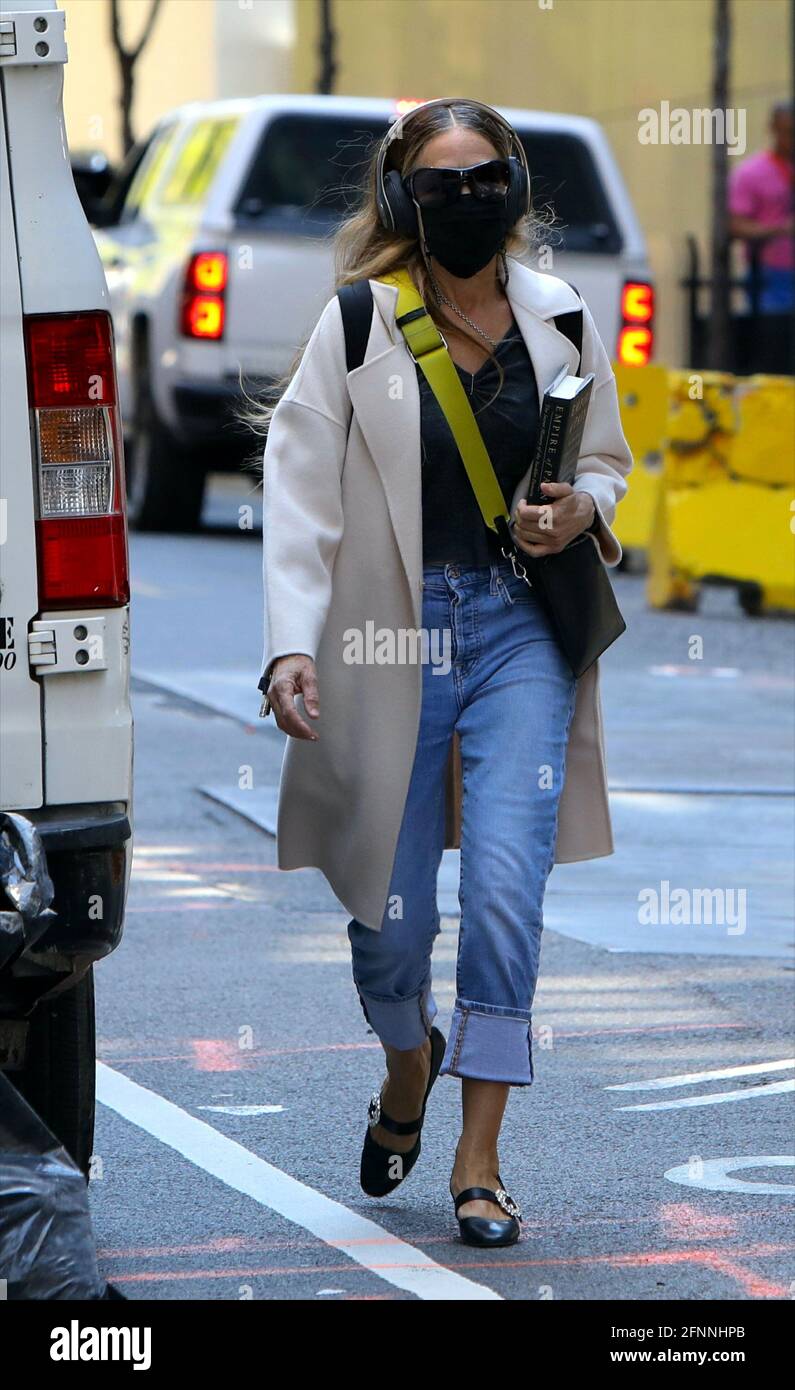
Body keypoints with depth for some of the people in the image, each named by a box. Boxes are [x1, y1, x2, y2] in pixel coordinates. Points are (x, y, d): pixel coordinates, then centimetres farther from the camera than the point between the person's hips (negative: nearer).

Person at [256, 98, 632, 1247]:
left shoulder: (559, 320, 4)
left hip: (521, 628, 1)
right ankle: (408, 1065, 39)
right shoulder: (354, 326, -4)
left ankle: (480, 1159, -5)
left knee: (506, 886, -14)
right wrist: (292, 644, -20)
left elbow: (606, 462, 18)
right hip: (393, 634, -1)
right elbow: (300, 493, -8)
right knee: (392, 914, 4)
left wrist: (582, 511, -6)